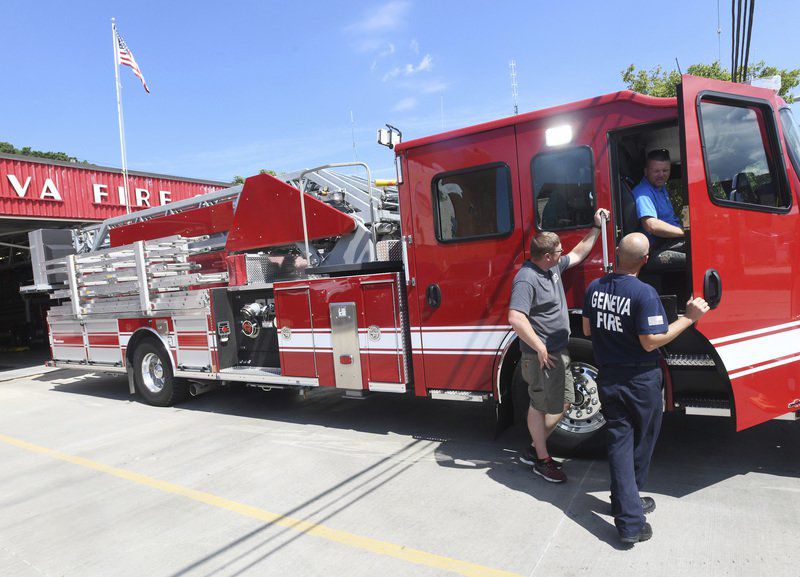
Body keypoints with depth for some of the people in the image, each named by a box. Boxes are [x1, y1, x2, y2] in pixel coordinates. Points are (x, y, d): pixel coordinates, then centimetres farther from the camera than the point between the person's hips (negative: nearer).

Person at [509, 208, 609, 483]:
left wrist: (597, 227, 22)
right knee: (540, 406, 4)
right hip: (541, 357, -10)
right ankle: (541, 459, 20)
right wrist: (540, 349, -26)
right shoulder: (527, 279, -23)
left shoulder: (553, 267, 8)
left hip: (558, 352, 10)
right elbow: (516, 318, -32)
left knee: (563, 403, 18)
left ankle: (535, 448, 30)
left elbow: (578, 254, 26)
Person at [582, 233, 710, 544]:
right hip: (641, 382, -4)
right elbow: (651, 342, -21)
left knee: (619, 441, 8)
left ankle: (628, 521, 10)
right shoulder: (644, 293, -22)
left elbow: (587, 330, 5)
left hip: (608, 378, 4)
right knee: (641, 442, 18)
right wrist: (689, 317, -15)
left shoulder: (595, 287, -3)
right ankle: (628, 501, 37)